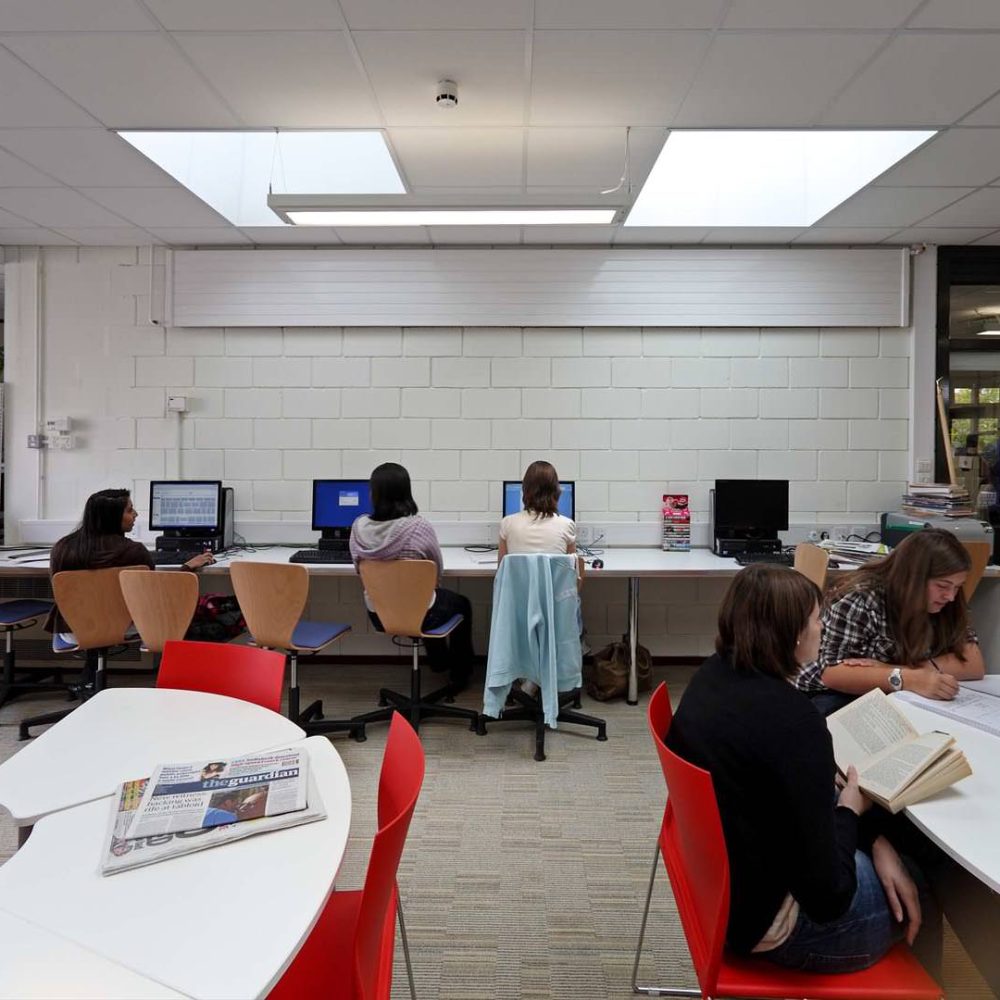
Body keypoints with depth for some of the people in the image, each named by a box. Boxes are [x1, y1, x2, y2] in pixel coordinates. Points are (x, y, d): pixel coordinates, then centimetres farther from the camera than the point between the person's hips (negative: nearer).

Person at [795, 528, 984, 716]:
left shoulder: (942, 606, -2)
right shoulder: (860, 599, -20)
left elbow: (974, 665, -12)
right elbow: (832, 673, -24)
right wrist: (907, 679, -38)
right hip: (840, 699, -5)